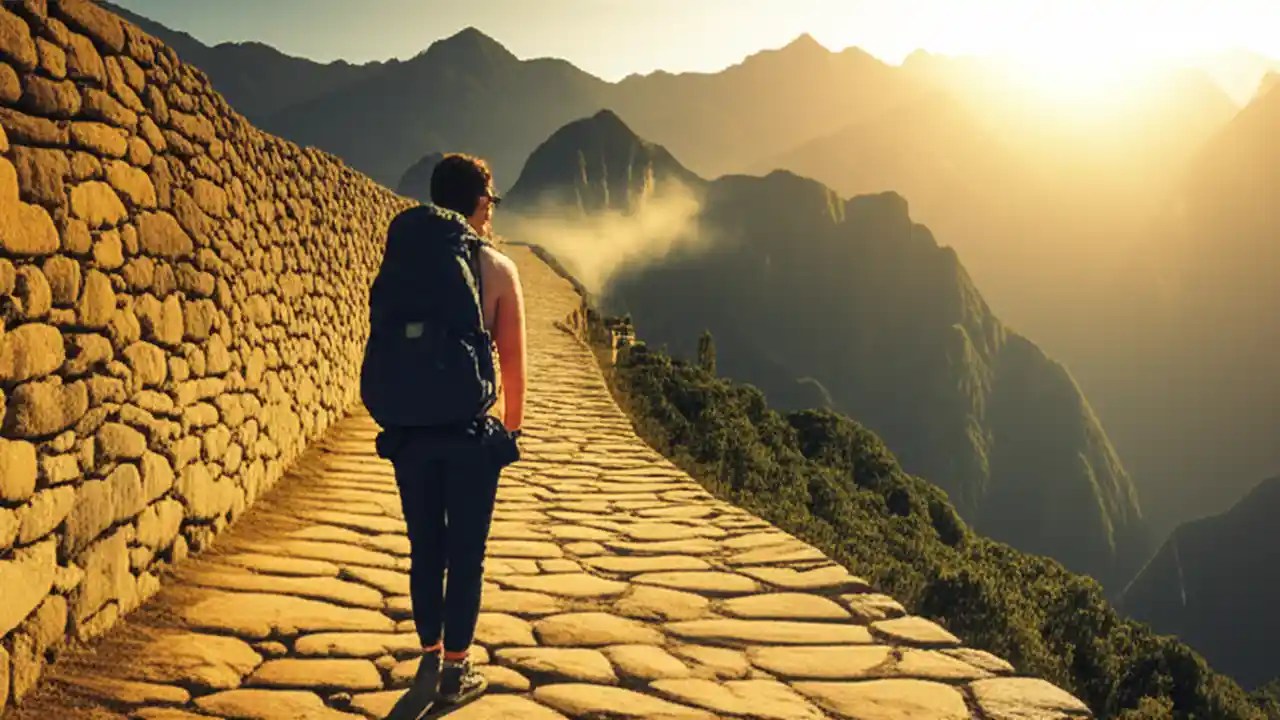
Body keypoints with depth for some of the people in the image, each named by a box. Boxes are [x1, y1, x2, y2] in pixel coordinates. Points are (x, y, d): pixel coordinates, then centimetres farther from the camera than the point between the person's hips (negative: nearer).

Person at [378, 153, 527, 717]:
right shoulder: (497, 268, -5)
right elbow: (512, 358, -3)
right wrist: (512, 426, 9)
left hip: (411, 429, 3)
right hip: (472, 429, -3)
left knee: (425, 550, 15)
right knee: (466, 554, 8)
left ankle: (430, 660, 21)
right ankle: (455, 671, 17)